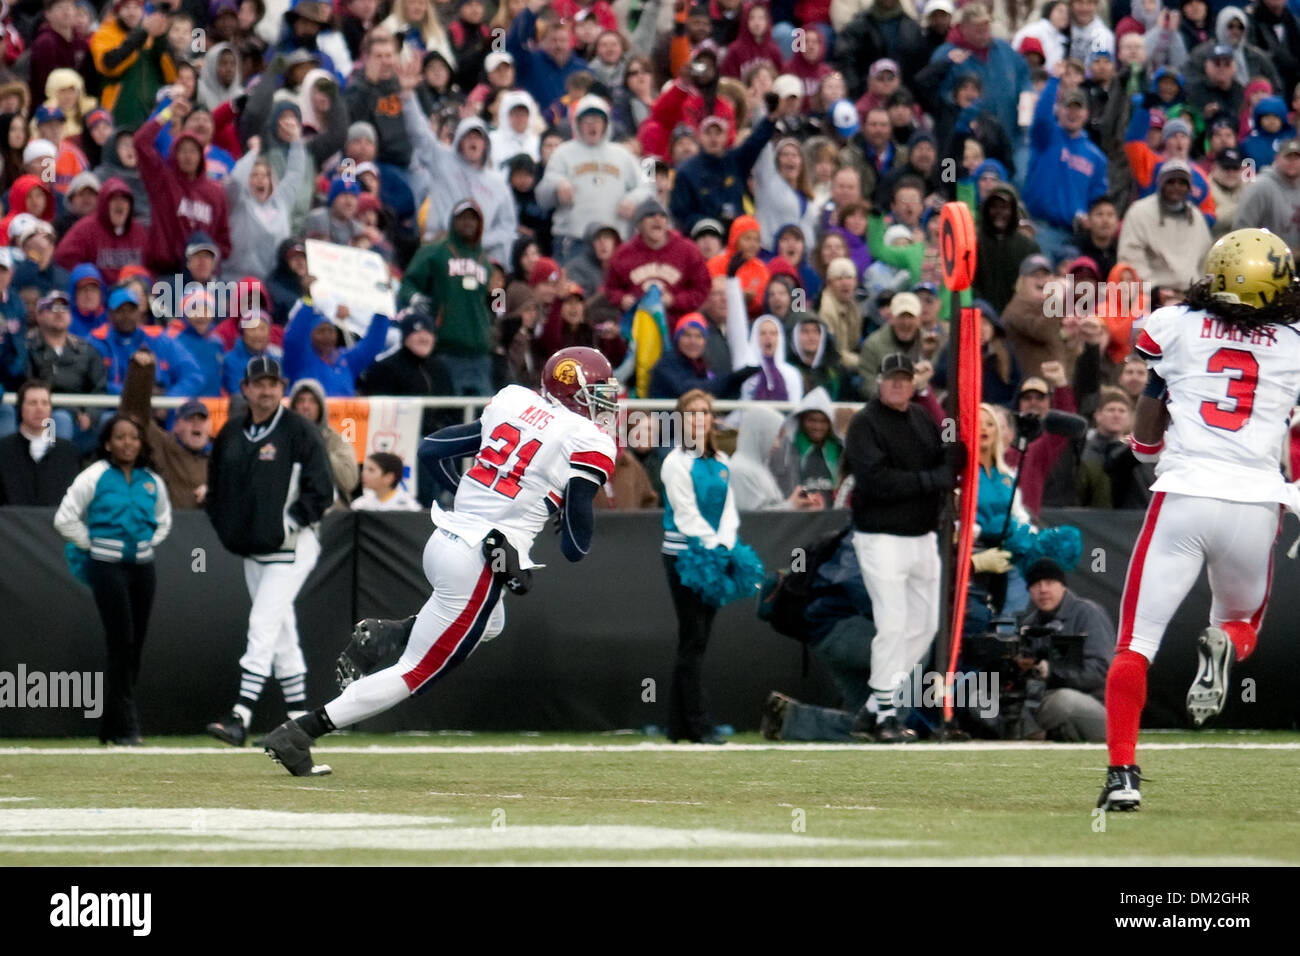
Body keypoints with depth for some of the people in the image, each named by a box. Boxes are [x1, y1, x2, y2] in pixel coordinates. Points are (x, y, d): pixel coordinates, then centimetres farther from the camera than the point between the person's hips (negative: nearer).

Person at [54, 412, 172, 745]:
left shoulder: (152, 481, 9)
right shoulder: (95, 477, -5)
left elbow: (163, 521, 25)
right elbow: (65, 519, -3)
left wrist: (147, 544, 10)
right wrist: (93, 545, -2)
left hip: (142, 567, 5)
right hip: (107, 567, -5)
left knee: (136, 644, 5)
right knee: (122, 641, -10)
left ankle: (112, 725, 14)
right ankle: (125, 726, -7)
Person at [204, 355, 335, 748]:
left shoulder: (300, 431, -8)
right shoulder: (231, 433, 10)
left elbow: (322, 490, -11)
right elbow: (216, 484, 21)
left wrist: (288, 523, -15)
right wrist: (224, 525, 8)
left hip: (290, 548, -7)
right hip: (252, 550, 7)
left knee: (263, 627, -16)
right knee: (281, 635, 11)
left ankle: (241, 716, -23)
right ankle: (299, 719, 18)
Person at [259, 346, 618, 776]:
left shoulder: (513, 404, 9)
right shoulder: (589, 445, -9)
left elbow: (431, 448, 15)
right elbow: (576, 546, -8)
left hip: (441, 543, 7)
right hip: (481, 565, -7)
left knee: (489, 623, 36)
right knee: (416, 672, 3)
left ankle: (379, 636, 15)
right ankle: (297, 734, -3)